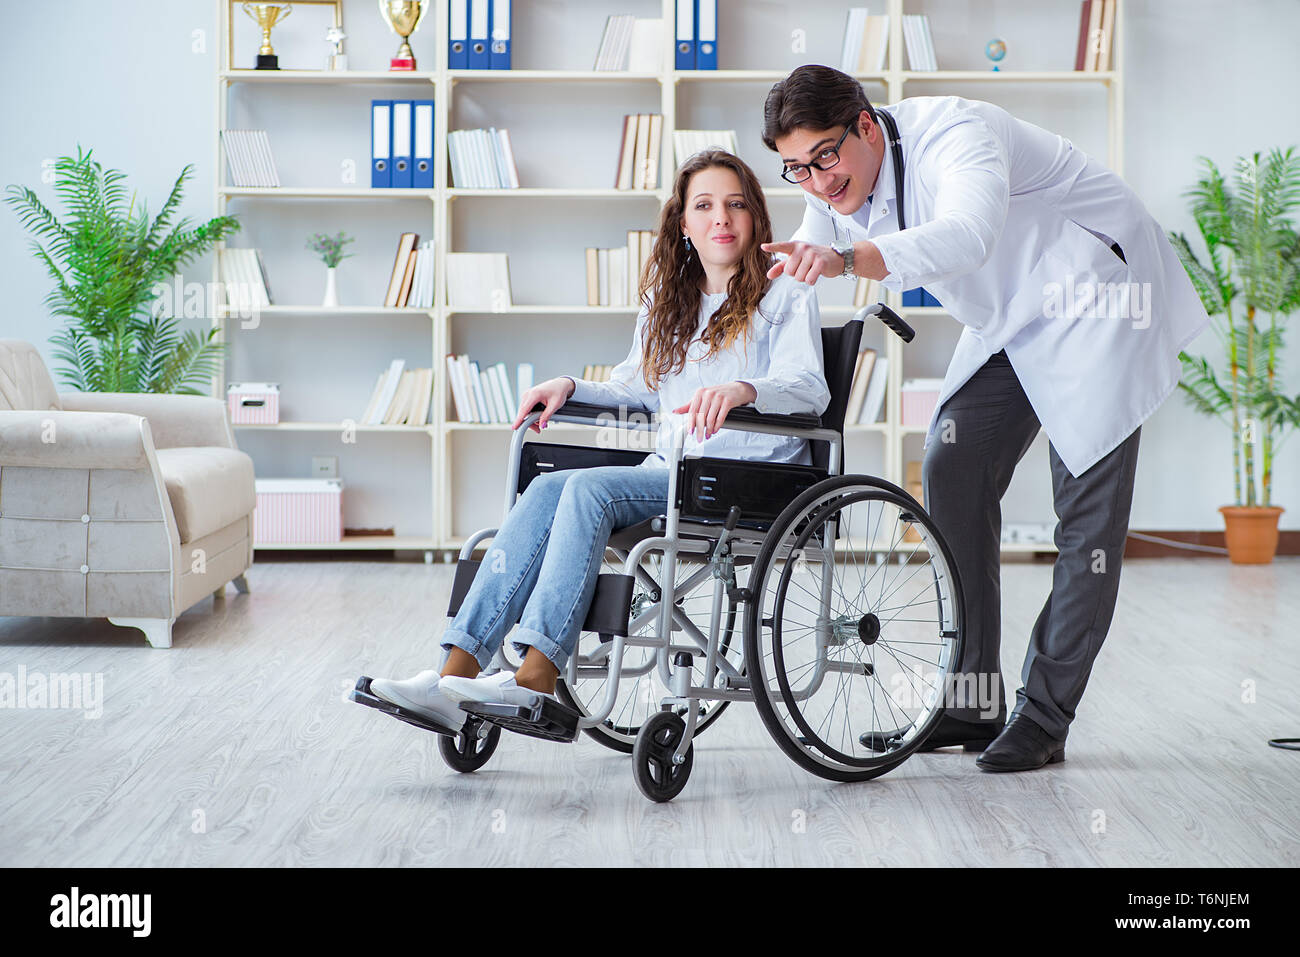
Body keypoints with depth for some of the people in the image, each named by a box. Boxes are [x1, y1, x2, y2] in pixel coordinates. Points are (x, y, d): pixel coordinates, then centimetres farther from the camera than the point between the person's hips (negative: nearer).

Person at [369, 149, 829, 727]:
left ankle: (536, 678, -37)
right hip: (670, 472, 6)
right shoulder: (667, 300, 23)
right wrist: (570, 387, 5)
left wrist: (741, 388, -34)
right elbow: (634, 391, 25)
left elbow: (810, 388, -13)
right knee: (546, 489, -22)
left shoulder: (785, 295, 3)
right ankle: (455, 675, -32)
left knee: (590, 487, -29)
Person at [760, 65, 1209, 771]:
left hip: (1098, 299, -8)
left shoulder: (955, 134, -31)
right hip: (1006, 324, 8)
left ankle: (1044, 715, -1)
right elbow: (791, 277, 3)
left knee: (1088, 511, -8)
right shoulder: (837, 183, -6)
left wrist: (847, 259, -66)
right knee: (950, 473, -5)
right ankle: (969, 703, -1)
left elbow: (966, 237, -51)